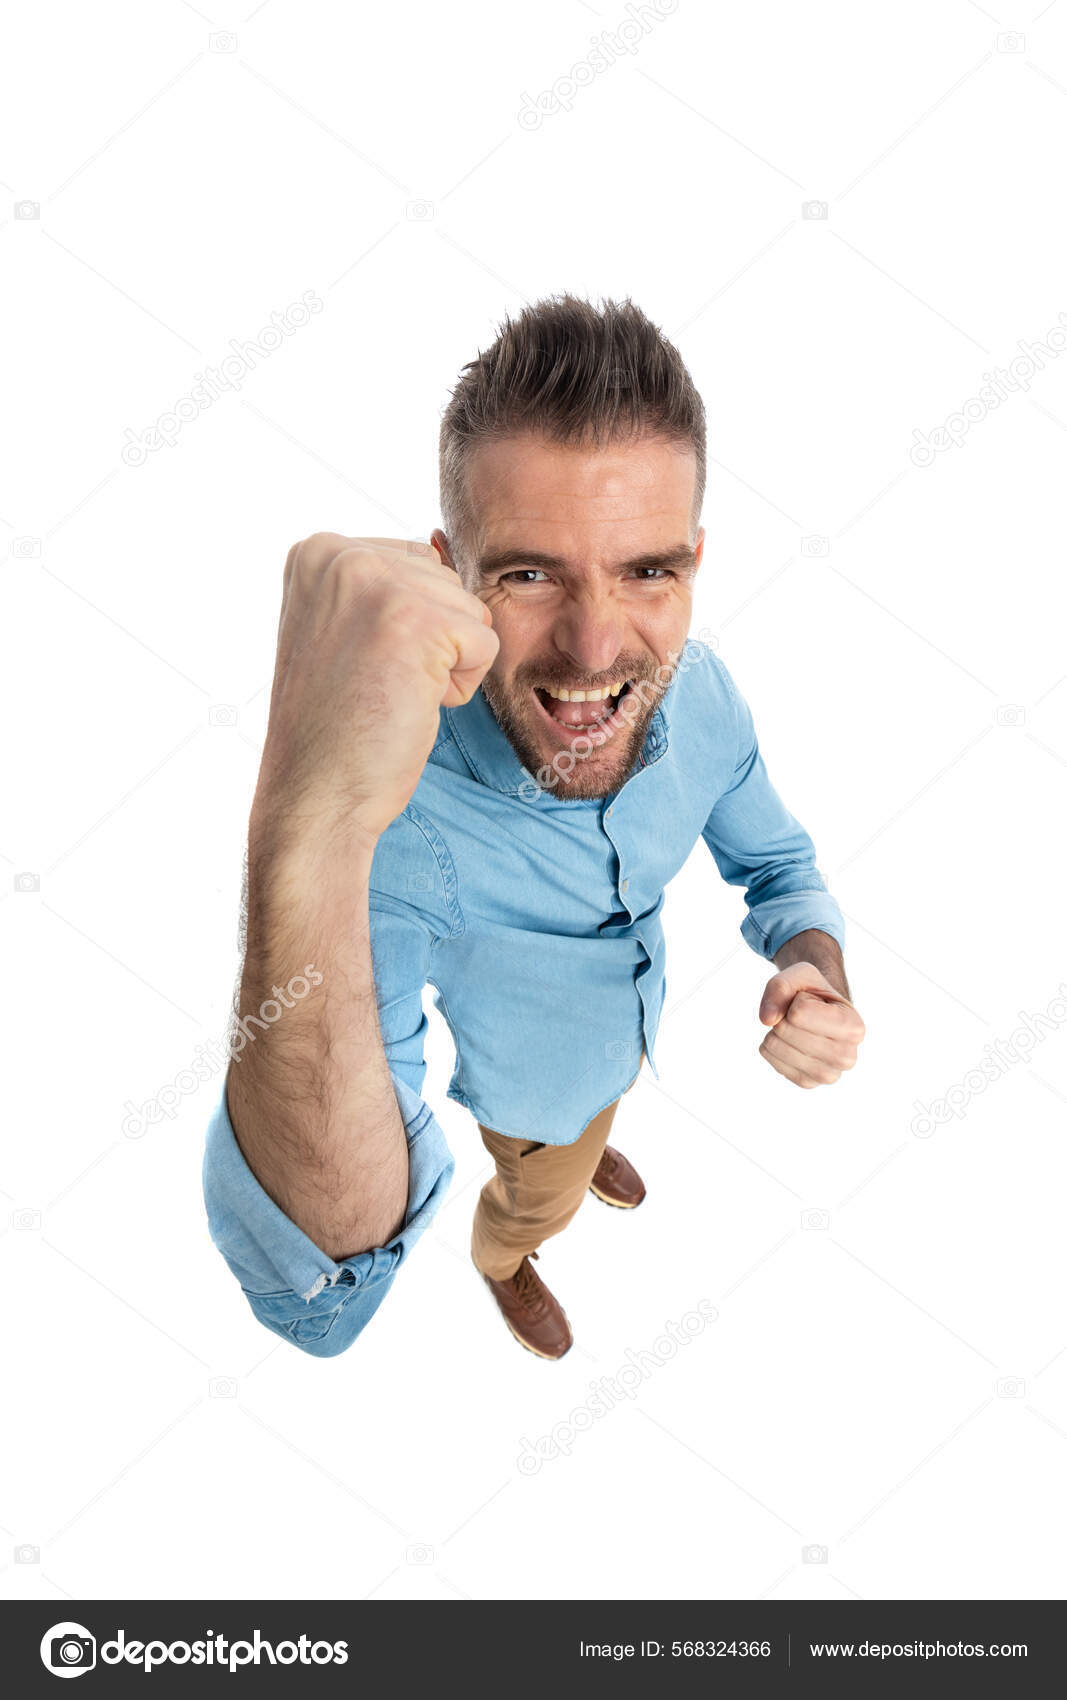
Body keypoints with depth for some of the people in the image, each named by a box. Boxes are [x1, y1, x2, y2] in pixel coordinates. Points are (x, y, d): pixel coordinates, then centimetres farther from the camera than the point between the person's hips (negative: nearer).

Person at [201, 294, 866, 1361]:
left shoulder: (700, 696, -29)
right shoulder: (393, 810, -47)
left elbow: (778, 867, -7)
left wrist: (818, 974, -34)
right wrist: (308, 846, -76)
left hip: (634, 1026, 5)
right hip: (531, 1082, -4)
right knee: (537, 1200, 28)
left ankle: (588, 1150, 73)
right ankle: (501, 1265, 64)